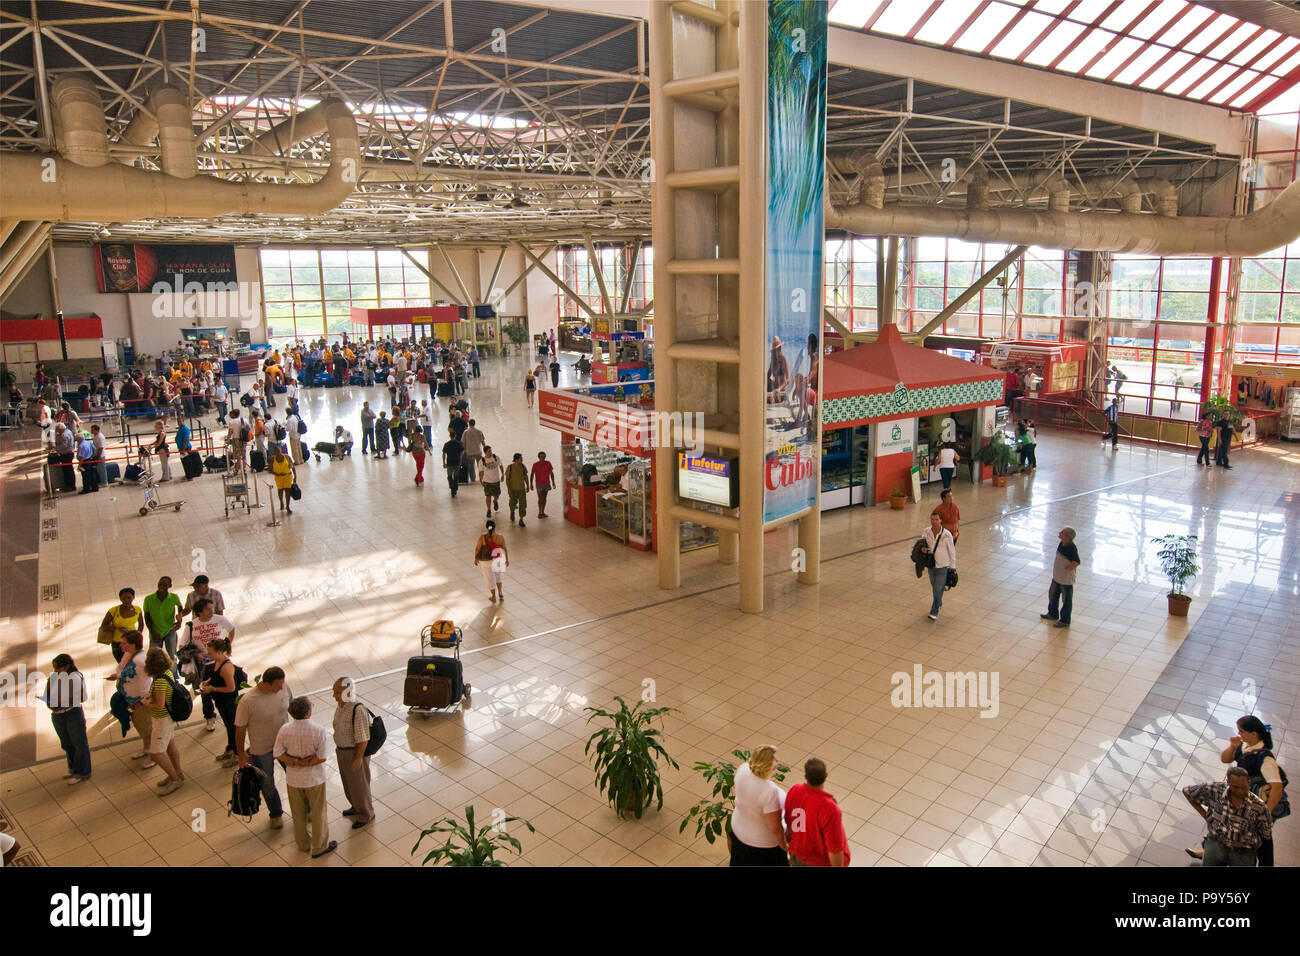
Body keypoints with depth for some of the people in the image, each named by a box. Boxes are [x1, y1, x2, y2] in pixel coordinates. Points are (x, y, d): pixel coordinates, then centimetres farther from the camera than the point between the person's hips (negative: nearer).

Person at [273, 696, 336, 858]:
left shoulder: (284, 730, -15)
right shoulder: (318, 731, -25)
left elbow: (278, 754, -10)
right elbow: (322, 757, -22)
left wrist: (296, 762, -13)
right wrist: (307, 763, -12)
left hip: (293, 778, 3)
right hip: (314, 778, -3)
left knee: (298, 812, 23)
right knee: (318, 812, 16)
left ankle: (303, 844, 41)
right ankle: (319, 847, 30)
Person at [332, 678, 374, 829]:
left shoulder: (358, 710, -32)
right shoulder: (341, 704, -5)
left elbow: (363, 737, -26)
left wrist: (359, 758, -21)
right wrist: (339, 747, 19)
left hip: (355, 752, -8)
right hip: (342, 750, 8)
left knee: (359, 784, 11)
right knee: (348, 781, 26)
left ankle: (366, 814, 32)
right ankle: (356, 807, 48)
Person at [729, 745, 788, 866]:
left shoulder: (743, 769, -21)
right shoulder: (770, 792, -40)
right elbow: (775, 829, -27)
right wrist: (785, 847, -11)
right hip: (763, 843, -6)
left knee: (743, 862, 29)